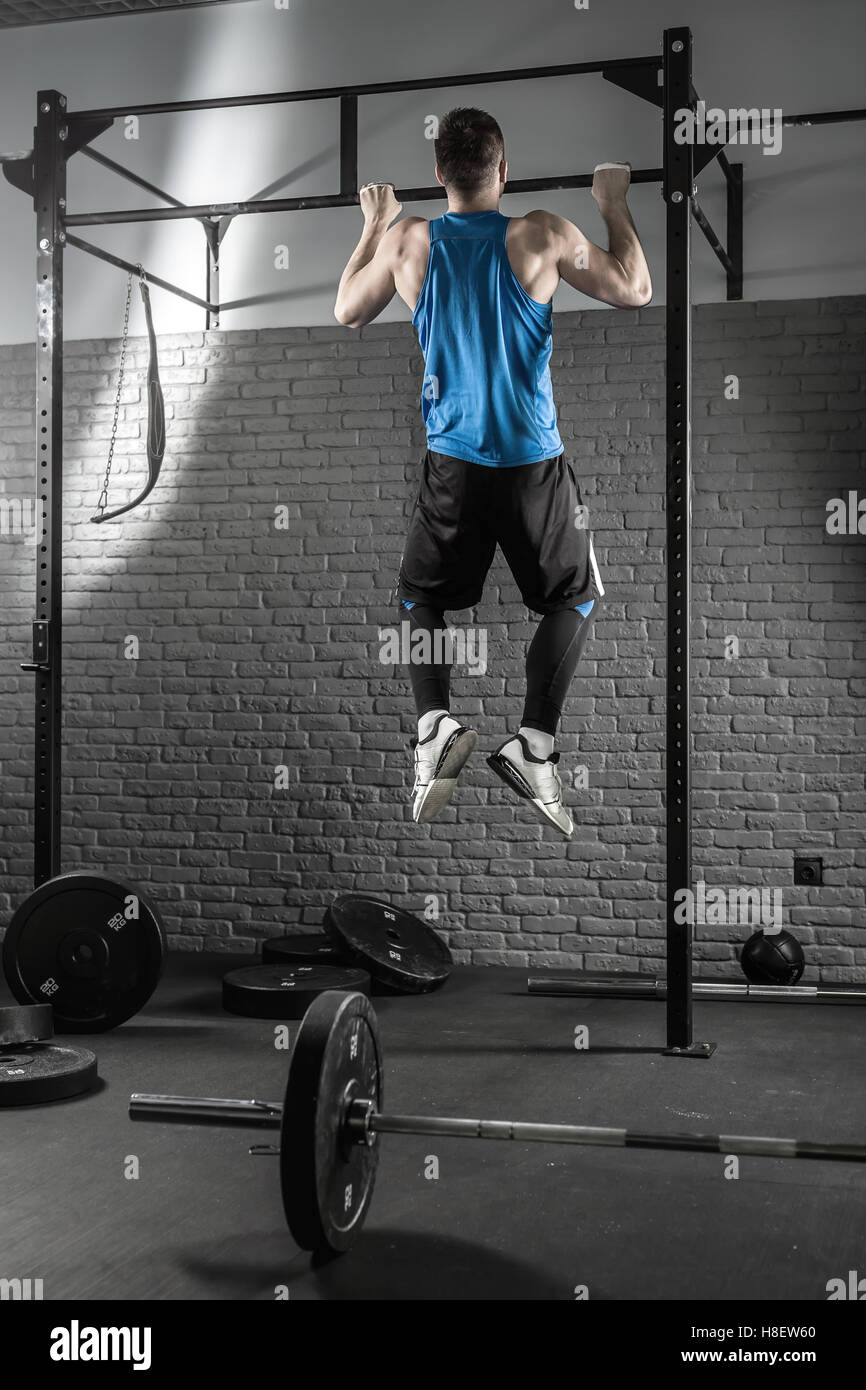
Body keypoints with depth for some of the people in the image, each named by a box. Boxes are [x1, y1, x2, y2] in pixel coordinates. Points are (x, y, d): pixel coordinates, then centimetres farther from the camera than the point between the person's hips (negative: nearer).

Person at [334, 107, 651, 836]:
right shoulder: (543, 236, -10)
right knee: (575, 600, 17)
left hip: (452, 464, 2)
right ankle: (535, 740, 1)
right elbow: (636, 291, 2)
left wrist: (373, 226, 25)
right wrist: (615, 206, 15)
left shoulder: (408, 242, -4)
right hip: (536, 466, -1)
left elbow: (347, 312, 14)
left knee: (422, 597, 21)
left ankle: (434, 722, -3)